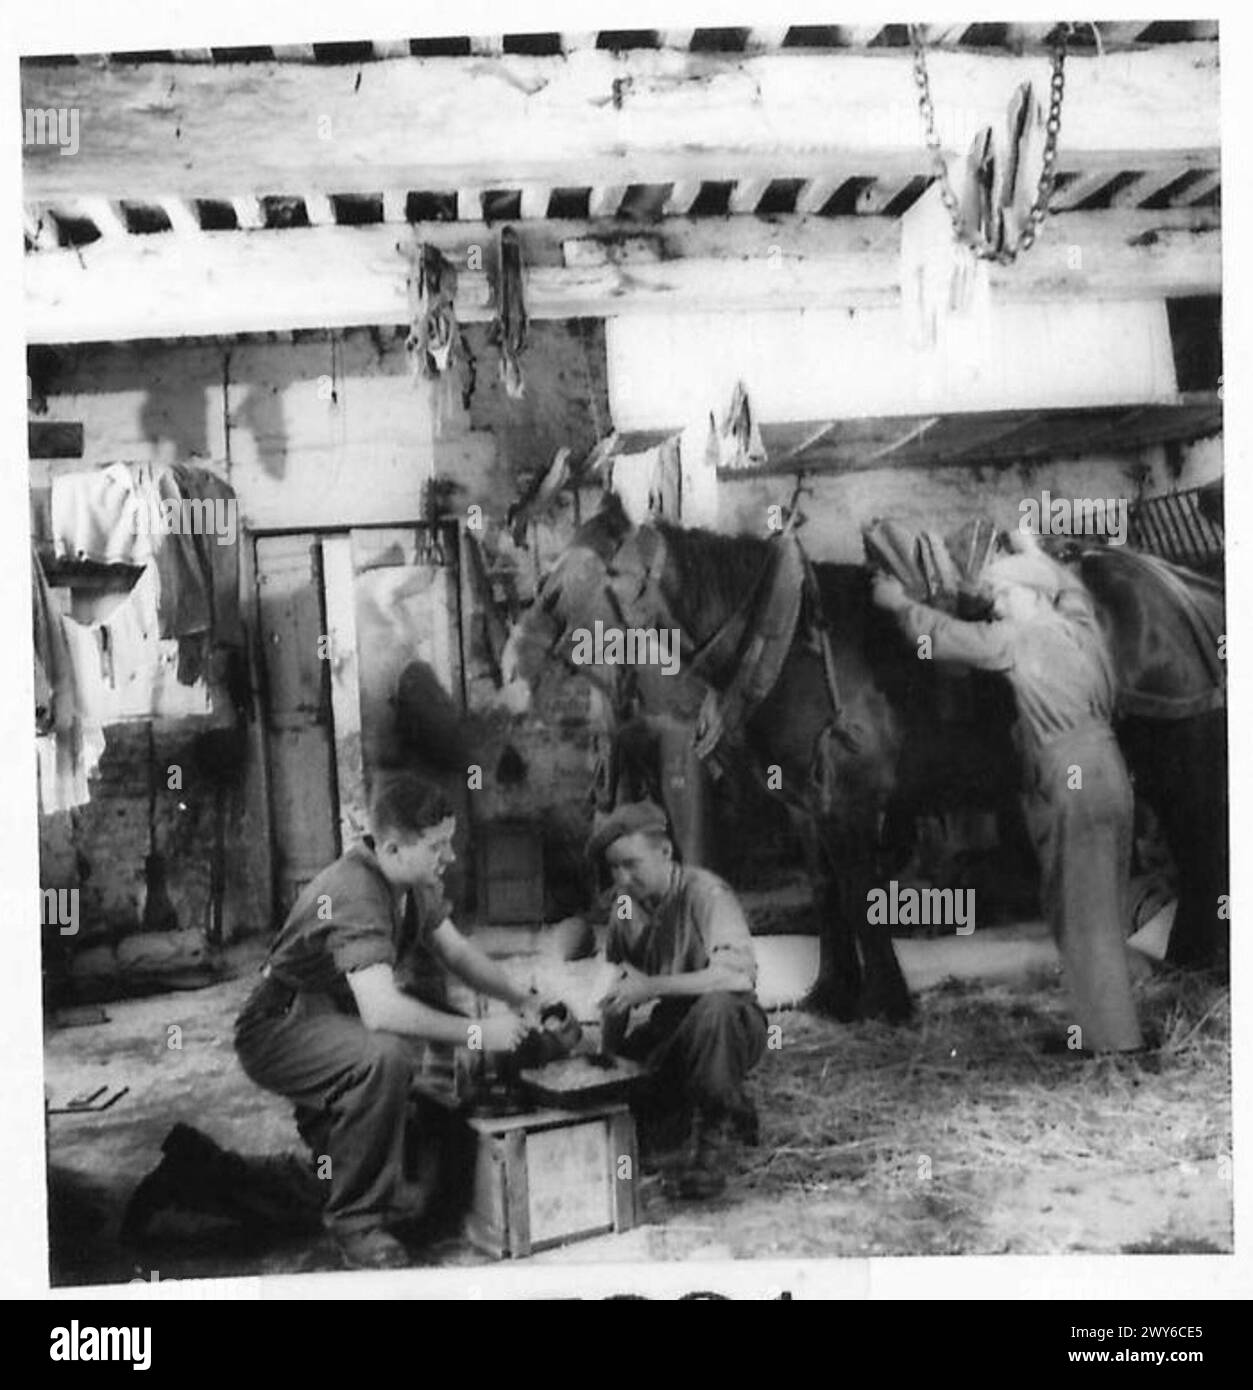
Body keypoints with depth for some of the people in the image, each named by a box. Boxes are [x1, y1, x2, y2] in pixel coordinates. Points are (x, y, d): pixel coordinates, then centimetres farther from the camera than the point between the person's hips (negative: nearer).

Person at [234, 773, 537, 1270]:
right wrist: (478, 1032, -33)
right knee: (385, 1057, -32)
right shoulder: (353, 894, -30)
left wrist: (516, 996, 1)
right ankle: (356, 1219, -14)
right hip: (279, 1030, -10)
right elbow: (381, 1011, -39)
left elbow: (456, 950, 13)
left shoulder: (417, 882, -1)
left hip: (336, 1017, 10)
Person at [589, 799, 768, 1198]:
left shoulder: (704, 893, -20)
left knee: (716, 1007, -39)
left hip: (728, 1025, -6)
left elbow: (737, 974, -34)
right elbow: (617, 987, 10)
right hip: (669, 1029, 7)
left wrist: (651, 986, -31)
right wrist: (605, 1056, 0)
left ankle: (713, 1131, -20)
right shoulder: (627, 903, 1)